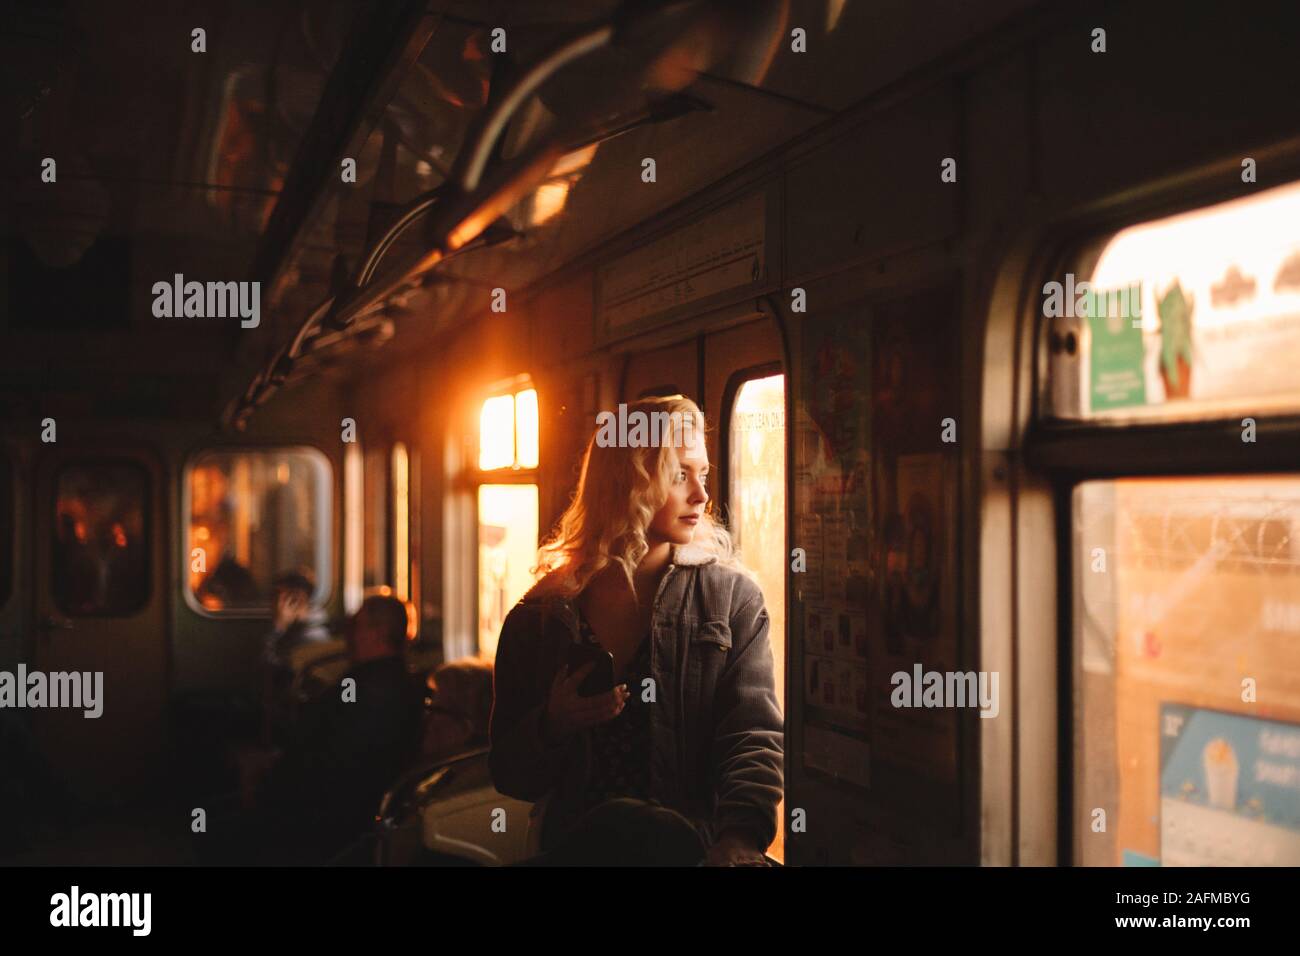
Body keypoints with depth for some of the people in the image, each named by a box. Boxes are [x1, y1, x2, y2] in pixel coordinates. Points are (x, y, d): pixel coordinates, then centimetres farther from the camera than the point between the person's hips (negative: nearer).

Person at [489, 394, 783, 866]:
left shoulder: (732, 597, 5)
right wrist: (553, 725, -9)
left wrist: (740, 840, -25)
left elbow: (754, 738, -7)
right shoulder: (538, 618, 8)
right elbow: (510, 775, 12)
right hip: (579, 844, 2)